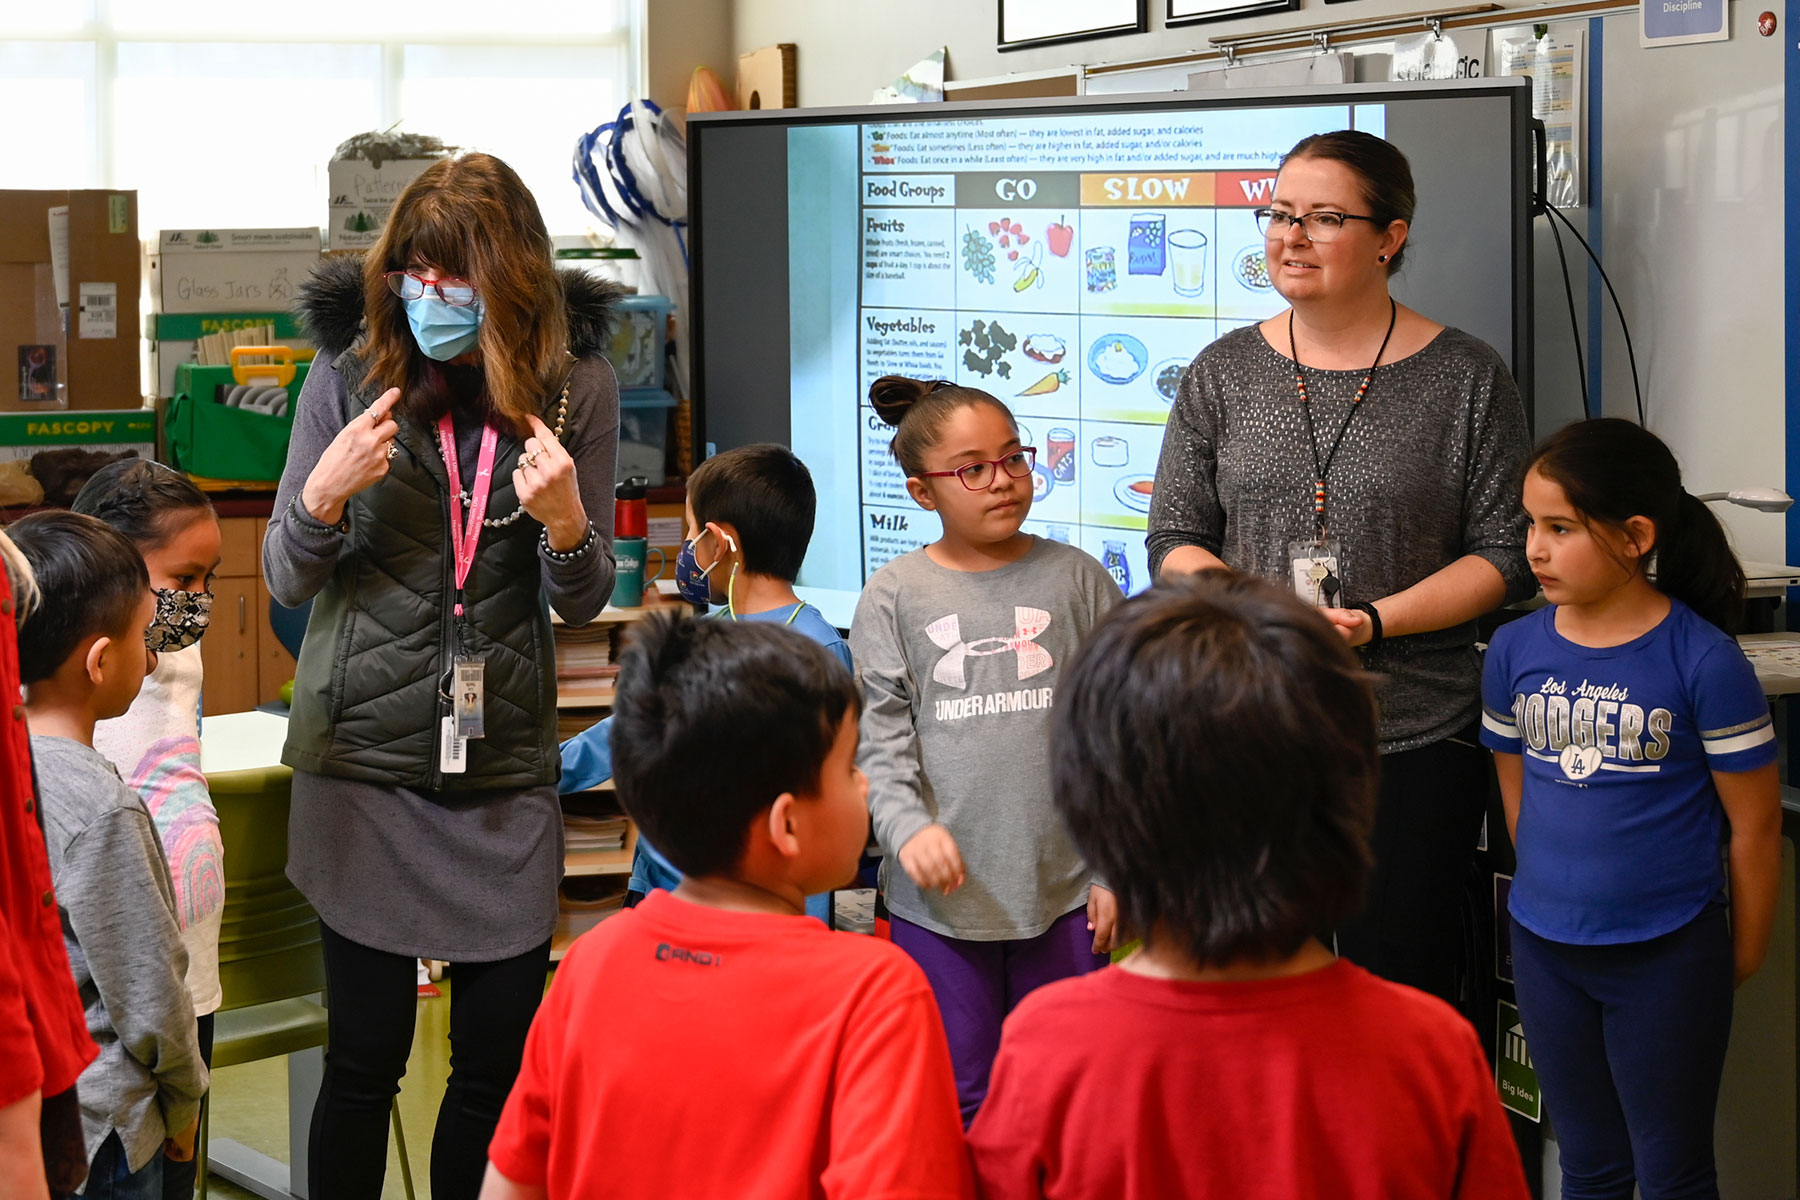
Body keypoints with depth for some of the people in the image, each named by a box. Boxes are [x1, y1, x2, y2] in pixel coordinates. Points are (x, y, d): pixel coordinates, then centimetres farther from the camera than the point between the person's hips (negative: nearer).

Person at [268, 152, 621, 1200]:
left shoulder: (575, 385, -1)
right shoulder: (352, 370, -4)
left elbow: (584, 602, 4)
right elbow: (287, 580, 2)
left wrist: (567, 524, -17)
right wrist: (323, 495, -18)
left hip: (507, 766, 2)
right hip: (365, 754, -1)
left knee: (503, 1057, 7)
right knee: (367, 1055, 1)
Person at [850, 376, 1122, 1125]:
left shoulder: (1077, 579, 4)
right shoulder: (893, 598, 2)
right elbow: (879, 739, -2)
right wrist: (907, 826, -20)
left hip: (1064, 890, 1)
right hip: (939, 895, -1)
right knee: (957, 1096, 7)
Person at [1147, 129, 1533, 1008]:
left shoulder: (1466, 379, -1)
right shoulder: (1222, 374, 7)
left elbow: (1506, 554, -2)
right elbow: (1174, 540, 7)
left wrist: (1378, 619, -15)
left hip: (1417, 740, -2)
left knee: (1402, 976, 4)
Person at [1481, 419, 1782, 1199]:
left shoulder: (1702, 660, -15)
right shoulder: (1514, 652, -2)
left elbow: (1753, 823, -8)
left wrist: (1743, 954, -1)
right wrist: (1559, 889, 12)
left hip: (1667, 957, -4)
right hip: (1545, 951, 4)